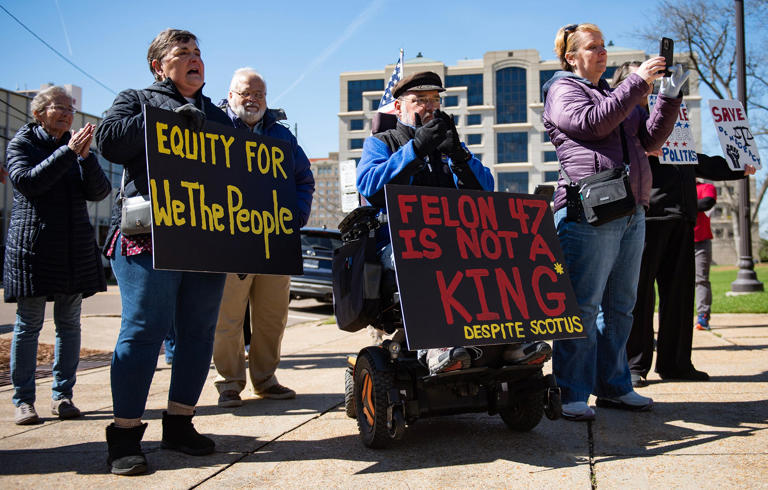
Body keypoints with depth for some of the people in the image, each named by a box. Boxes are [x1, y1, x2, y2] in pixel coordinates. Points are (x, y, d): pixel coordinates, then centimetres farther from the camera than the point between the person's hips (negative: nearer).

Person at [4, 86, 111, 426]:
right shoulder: (21, 143, 4)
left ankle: (62, 395, 12)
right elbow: (26, 182, -15)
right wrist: (67, 152, -18)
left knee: (69, 323, 4)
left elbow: (99, 192, 1)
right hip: (33, 245, -4)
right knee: (28, 324, -1)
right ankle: (23, 400, 6)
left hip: (75, 248, 4)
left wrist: (86, 156, -15)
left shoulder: (76, 145, 13)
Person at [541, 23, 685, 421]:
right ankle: (571, 394, -5)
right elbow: (593, 122, -15)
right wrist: (638, 82, -13)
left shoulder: (615, 94, 27)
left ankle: (613, 386, 17)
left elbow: (651, 139, 20)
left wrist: (670, 96, 7)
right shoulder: (563, 90, 5)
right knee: (582, 306, -9)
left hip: (631, 212, 8)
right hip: (588, 211, -8)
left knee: (619, 306, 9)